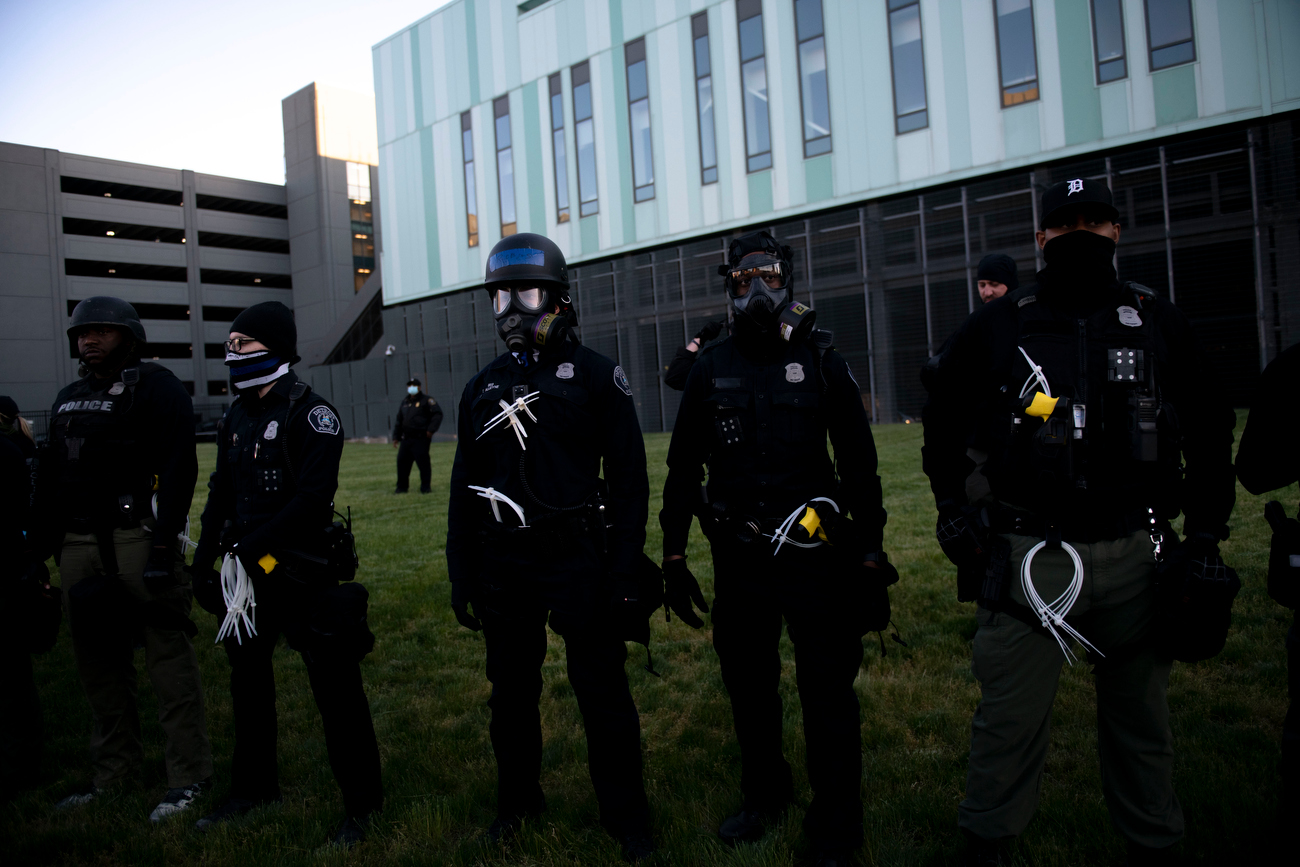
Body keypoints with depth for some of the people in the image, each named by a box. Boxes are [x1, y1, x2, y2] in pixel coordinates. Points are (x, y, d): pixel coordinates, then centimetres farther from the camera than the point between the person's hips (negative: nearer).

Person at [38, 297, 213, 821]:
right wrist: (43, 543, 17)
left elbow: (178, 464, -14)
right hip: (78, 543, 8)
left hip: (137, 537, -8)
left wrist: (163, 542, -21)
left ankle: (189, 775, 1)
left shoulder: (155, 386, -4)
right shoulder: (69, 399, 21)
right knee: (97, 659, 13)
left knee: (167, 653, -6)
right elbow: (51, 476, 25)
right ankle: (114, 769, 27)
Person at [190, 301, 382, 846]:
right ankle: (254, 788, 39)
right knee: (247, 675, 19)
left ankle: (362, 803, 12)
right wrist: (205, 557, 11)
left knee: (333, 684, -2)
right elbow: (222, 492, 16)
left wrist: (253, 543, -19)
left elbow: (313, 497, -20)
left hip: (302, 569, -8)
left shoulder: (310, 413, -12)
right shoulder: (237, 416, 12)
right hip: (248, 571, 8)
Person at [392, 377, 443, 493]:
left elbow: (438, 413, -10)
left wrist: (431, 430, -17)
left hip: (421, 439, -7)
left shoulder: (426, 400, -1)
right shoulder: (404, 402, 20)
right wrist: (396, 437, 19)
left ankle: (425, 487, 1)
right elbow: (399, 421, 24)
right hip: (406, 439, 7)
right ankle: (402, 487, 14)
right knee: (401, 461, 4)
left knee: (423, 462, -8)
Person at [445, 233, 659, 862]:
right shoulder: (483, 387, 10)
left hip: (579, 562, -4)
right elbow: (464, 492, 13)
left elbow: (630, 479, -7)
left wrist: (624, 573, -11)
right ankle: (517, 801, 37)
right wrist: (461, 576, 10)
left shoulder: (594, 375, -4)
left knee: (602, 694, 4)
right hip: (504, 568, 5)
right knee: (512, 692, 17)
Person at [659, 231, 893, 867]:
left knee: (828, 697, 2)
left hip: (815, 557, -2)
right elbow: (683, 467, 9)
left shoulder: (820, 361, 0)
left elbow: (859, 463, 1)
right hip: (738, 559, 3)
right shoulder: (710, 368, 5)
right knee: (748, 687, 16)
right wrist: (673, 553, 7)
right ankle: (765, 797, 39)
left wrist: (870, 553, -1)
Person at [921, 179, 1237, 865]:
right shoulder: (997, 327, 3)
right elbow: (943, 419, 14)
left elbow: (1211, 432, 15)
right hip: (1028, 554, -2)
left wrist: (1205, 533, 9)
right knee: (1008, 717, 5)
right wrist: (951, 508, 8)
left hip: (1135, 556, 2)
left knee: (1140, 715, 16)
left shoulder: (1160, 325, 7)